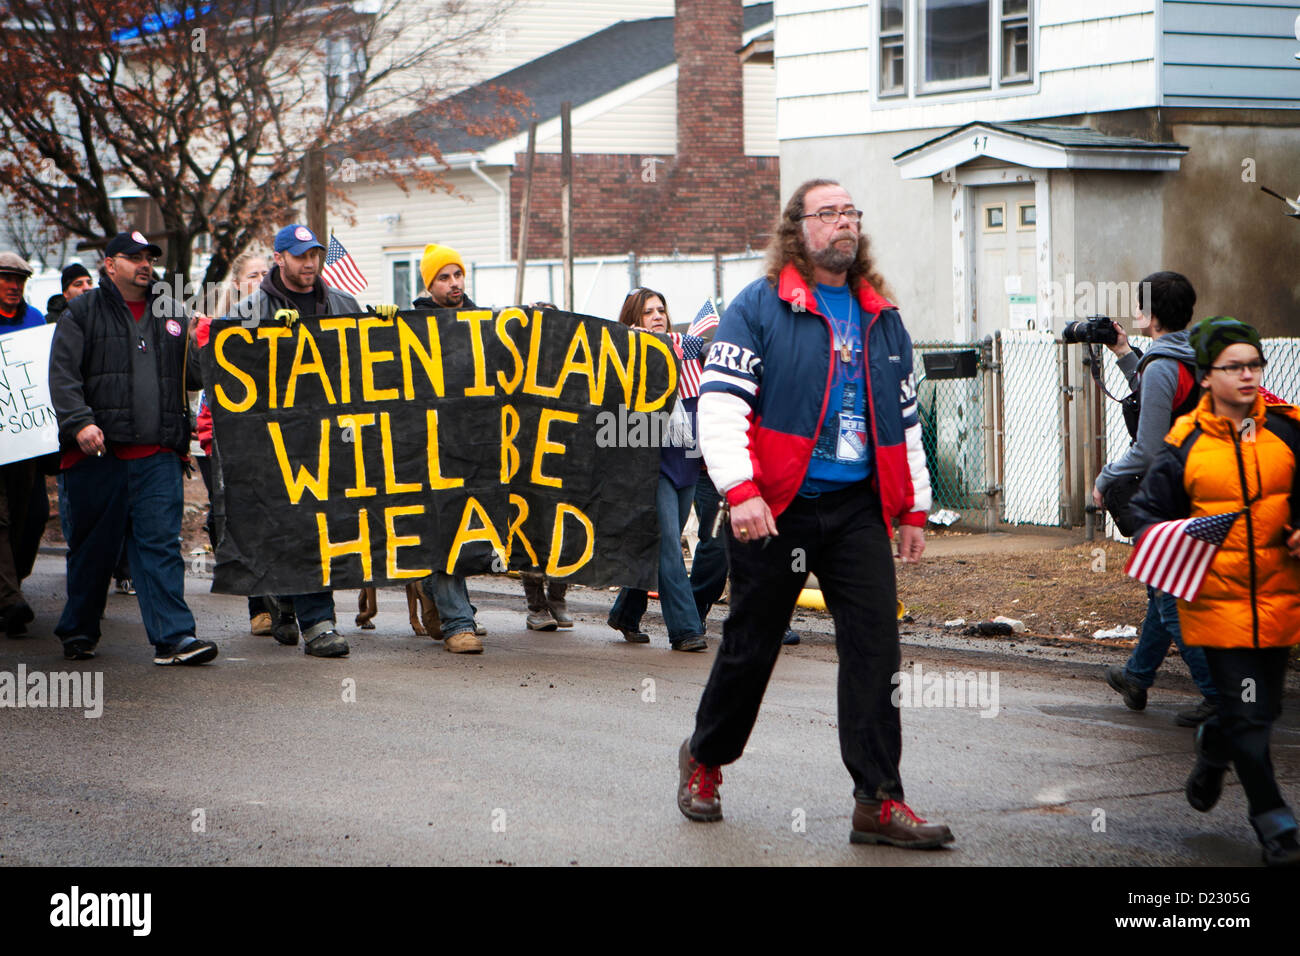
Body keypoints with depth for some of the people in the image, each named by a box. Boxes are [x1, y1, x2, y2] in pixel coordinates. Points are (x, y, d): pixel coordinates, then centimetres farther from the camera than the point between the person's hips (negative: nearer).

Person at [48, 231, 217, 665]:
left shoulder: (172, 314, 16)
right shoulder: (82, 313, 6)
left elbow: (193, 375, 16)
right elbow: (63, 375, -3)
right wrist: (80, 422, -18)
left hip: (158, 454, 2)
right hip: (98, 451, -2)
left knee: (160, 545, -5)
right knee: (92, 547, 8)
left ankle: (174, 637, -10)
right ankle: (78, 633, 23)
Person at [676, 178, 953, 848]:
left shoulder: (881, 317, 14)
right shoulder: (759, 307, -3)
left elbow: (904, 419, 20)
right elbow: (720, 403, -11)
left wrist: (914, 508, 16)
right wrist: (740, 490, -21)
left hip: (858, 509, 4)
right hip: (777, 508, -4)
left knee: (874, 643, -6)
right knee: (752, 643, 7)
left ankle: (879, 801, -4)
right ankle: (704, 758, 31)